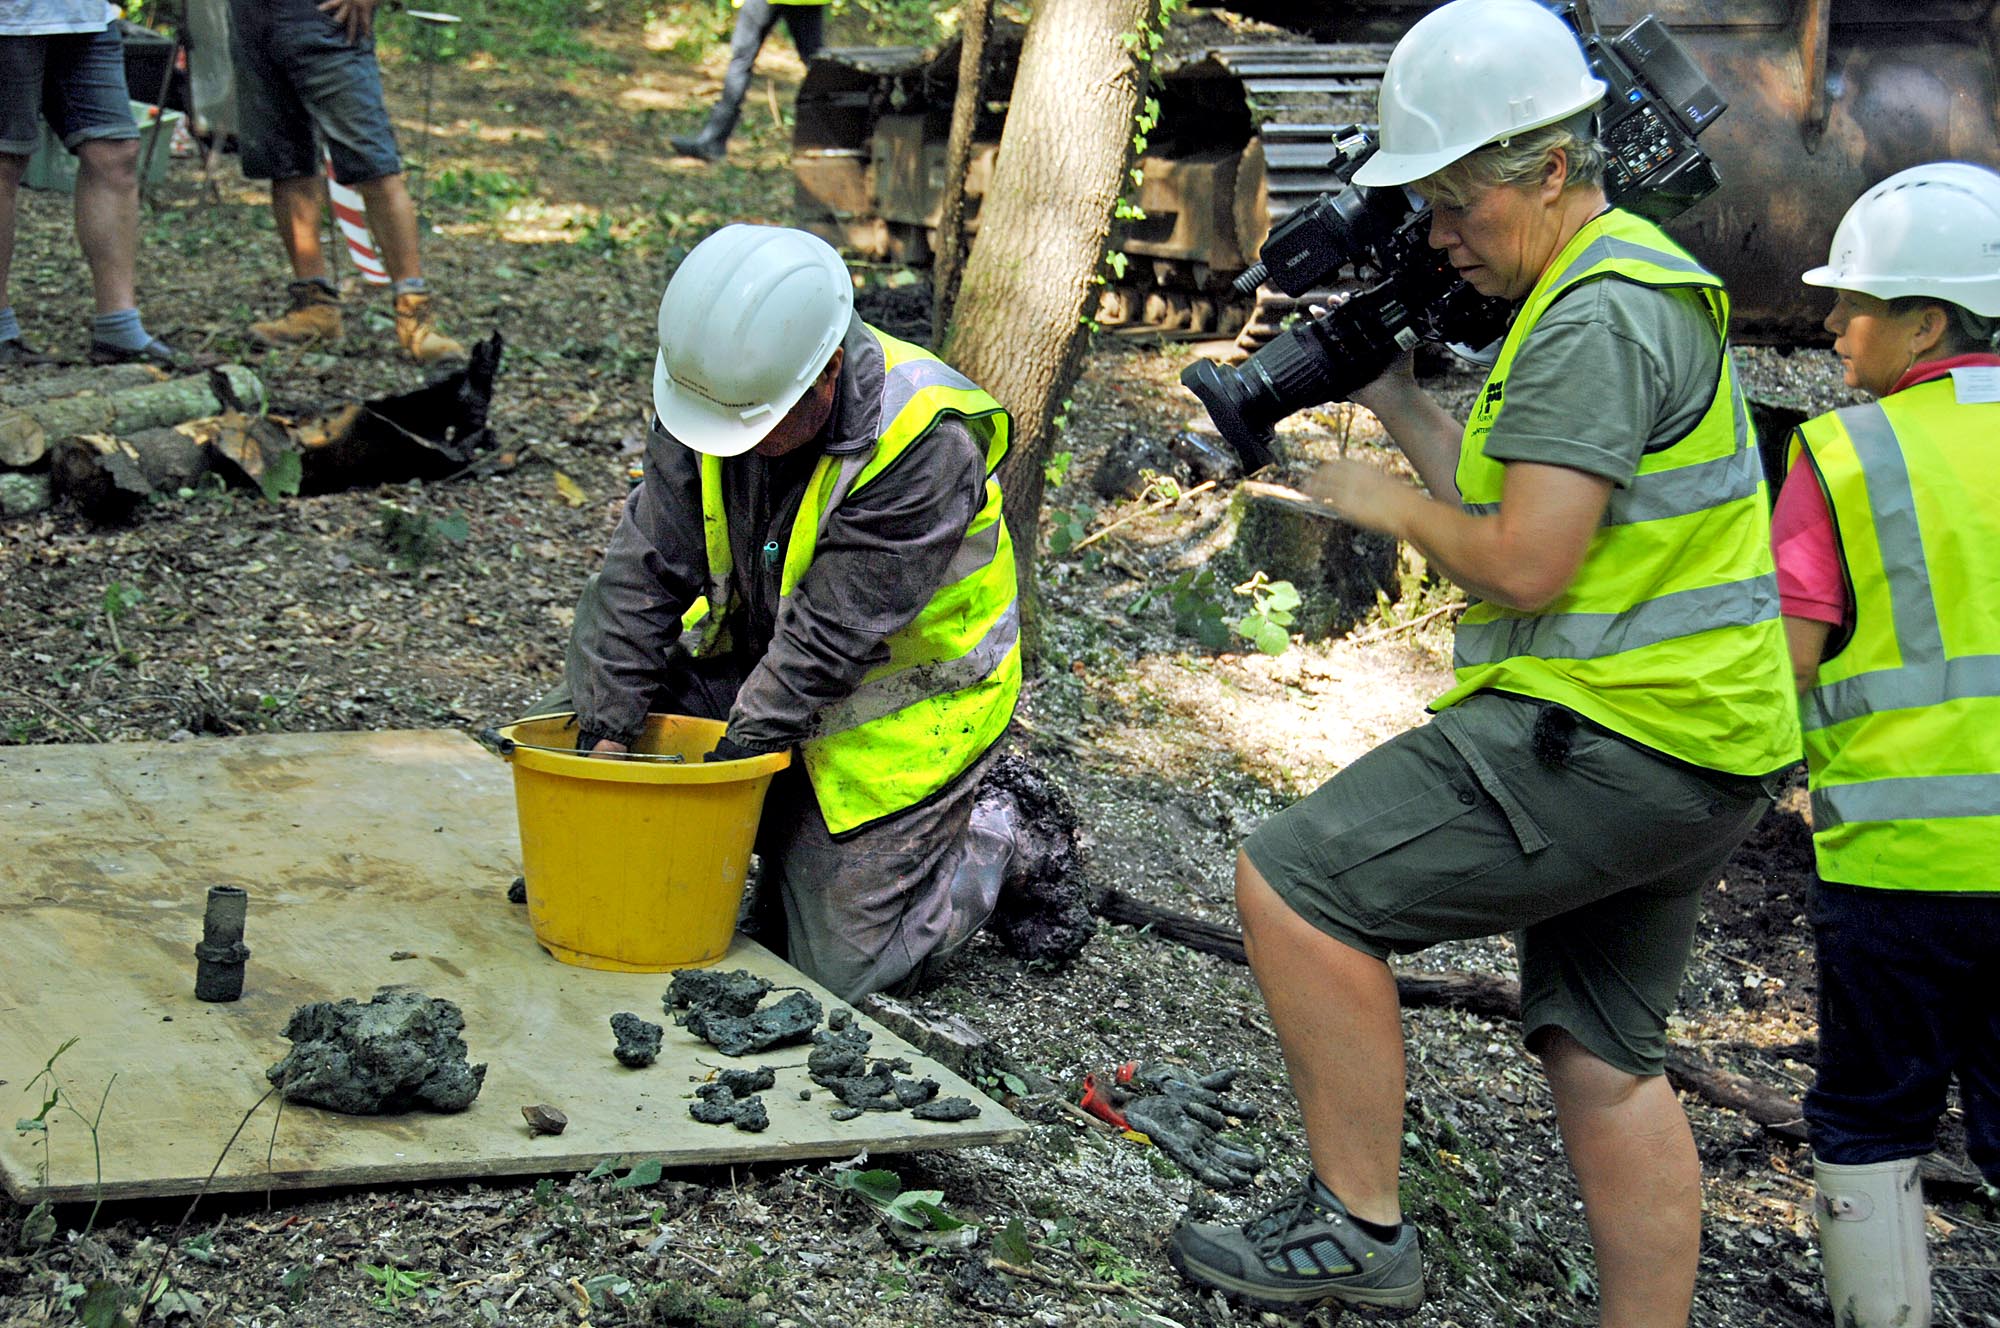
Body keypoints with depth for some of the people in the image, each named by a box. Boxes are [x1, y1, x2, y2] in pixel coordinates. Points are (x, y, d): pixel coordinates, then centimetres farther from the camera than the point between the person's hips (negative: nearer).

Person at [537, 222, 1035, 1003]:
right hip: (757, 658, 6)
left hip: (898, 699, -6)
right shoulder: (715, 387, -15)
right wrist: (605, 730, -19)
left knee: (840, 968, -7)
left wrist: (732, 757, -28)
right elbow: (646, 566, -13)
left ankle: (993, 847, 20)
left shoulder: (923, 446, -33)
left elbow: (828, 637, -30)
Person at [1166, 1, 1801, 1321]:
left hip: (1611, 739, -11)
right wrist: (1397, 399, 16)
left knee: (1294, 881, -9)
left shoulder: (1597, 317, -16)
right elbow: (1524, 505, 21)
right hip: (1691, 760, 11)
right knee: (1603, 1055, 15)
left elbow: (1523, 565, -21)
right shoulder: (1633, 284, 18)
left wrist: (1393, 506, -4)